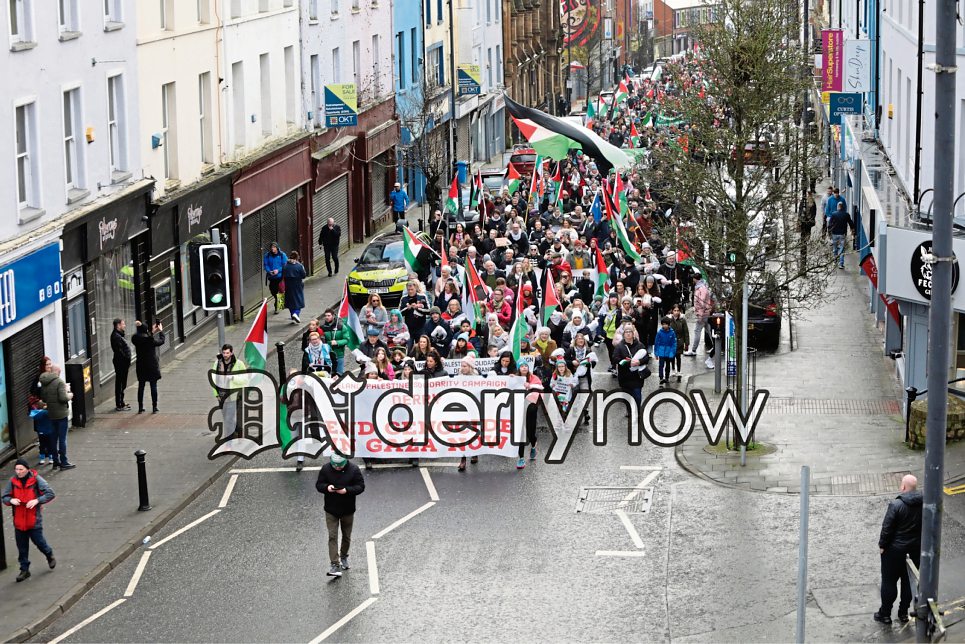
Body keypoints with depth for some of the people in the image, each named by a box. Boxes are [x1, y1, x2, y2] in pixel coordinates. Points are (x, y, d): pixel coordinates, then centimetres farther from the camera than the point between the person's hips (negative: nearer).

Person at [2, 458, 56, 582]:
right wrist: (11, 500, -17)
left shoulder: (36, 480, -11)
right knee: (22, 547, 9)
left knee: (39, 541, 5)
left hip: (34, 520, -3)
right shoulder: (13, 481, -1)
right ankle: (24, 570, 21)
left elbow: (50, 493, -9)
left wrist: (37, 500, -23)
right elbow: (4, 497, 6)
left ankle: (50, 556, 36)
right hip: (19, 520, 3)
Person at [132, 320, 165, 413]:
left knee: (141, 386, 10)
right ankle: (154, 407, 6)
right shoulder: (150, 339, -16)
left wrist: (152, 332, 24)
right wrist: (161, 331, 17)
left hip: (141, 366, 4)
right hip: (152, 366, -3)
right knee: (153, 386, 5)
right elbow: (161, 341, 1)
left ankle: (140, 408, 12)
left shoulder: (136, 340, -5)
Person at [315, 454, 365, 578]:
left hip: (348, 510, 0)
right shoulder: (325, 469, -8)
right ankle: (335, 565, -11)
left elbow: (361, 486, -9)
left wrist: (347, 490, -25)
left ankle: (344, 557, 41)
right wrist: (326, 487, -23)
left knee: (346, 536, 15)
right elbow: (318, 485, 0)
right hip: (331, 510, 0)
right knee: (332, 537, -9)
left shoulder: (353, 469, -11)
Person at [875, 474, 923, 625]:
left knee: (889, 581, 9)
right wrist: (920, 543, 14)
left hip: (895, 549, -5)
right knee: (909, 580, 18)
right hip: (916, 549, 5)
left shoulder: (896, 504, -21)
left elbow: (887, 527, -18)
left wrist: (882, 545, -5)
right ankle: (904, 612, 27)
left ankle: (885, 614, 16)